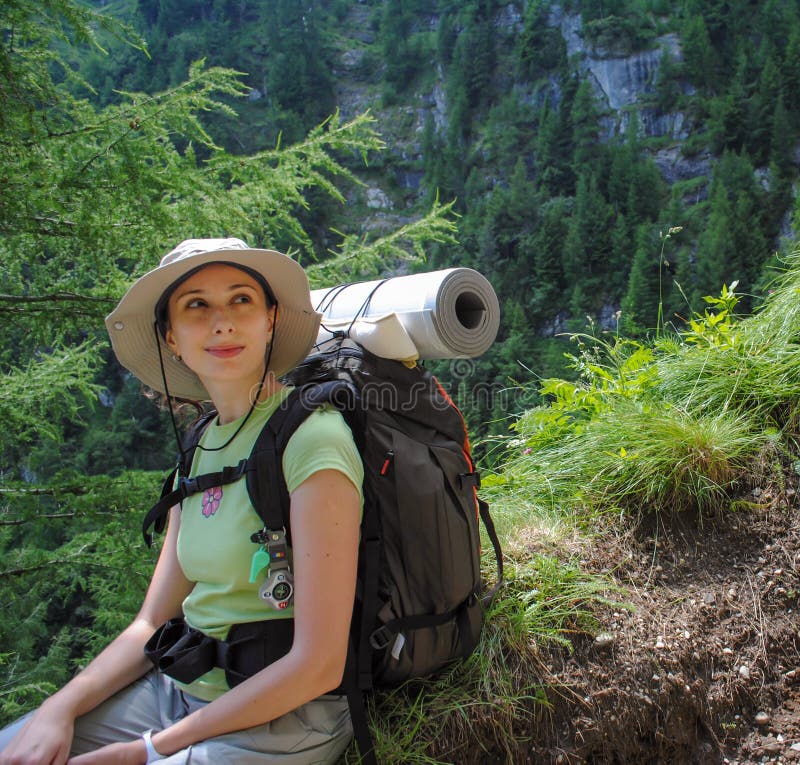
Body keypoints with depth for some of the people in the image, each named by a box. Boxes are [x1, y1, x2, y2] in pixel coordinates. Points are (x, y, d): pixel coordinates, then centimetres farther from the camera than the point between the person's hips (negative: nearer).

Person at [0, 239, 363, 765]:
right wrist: (59, 708, -7)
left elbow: (318, 664, -20)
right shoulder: (203, 446, 6)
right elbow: (153, 622, 9)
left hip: (281, 718, -6)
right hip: (178, 691, 6)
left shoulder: (312, 438, -19)